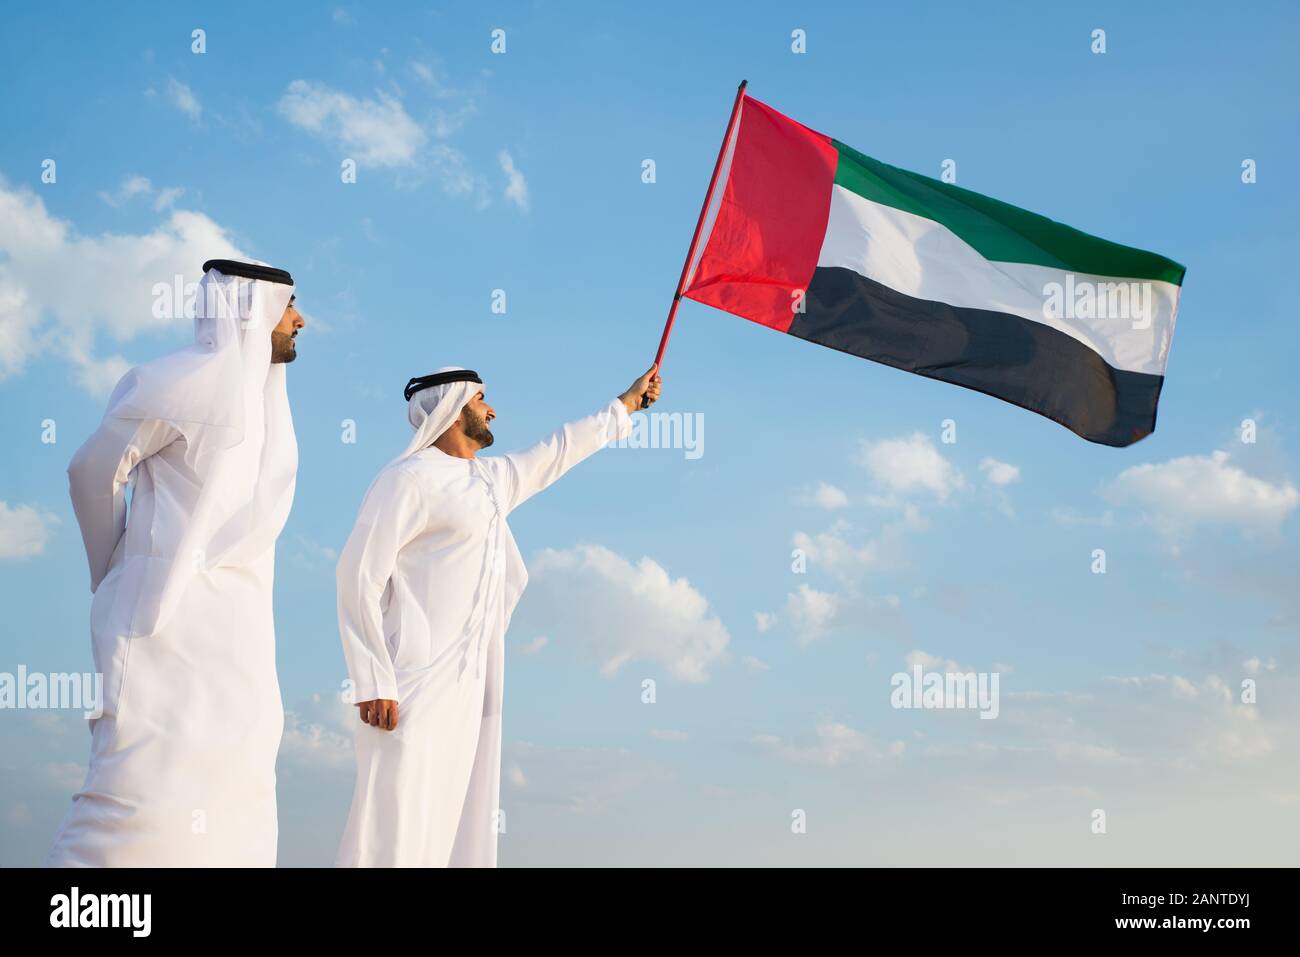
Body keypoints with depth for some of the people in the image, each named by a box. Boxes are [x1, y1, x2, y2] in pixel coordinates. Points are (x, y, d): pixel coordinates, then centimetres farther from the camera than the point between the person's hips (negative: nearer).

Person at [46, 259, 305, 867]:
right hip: (171, 611, -8)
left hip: (235, 620, 9)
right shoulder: (184, 379, -11)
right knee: (146, 784, -13)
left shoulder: (259, 394, 14)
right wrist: (115, 574, 9)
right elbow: (94, 470, -4)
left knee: (234, 792, 9)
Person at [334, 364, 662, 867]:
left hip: (467, 688, 9)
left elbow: (556, 452, 34)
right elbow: (360, 574, -13)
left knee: (454, 826, 8)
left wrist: (624, 406, 44)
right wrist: (373, 682, -18)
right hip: (416, 684, -8)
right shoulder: (411, 477, -8)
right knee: (396, 827, -11)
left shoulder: (491, 479, 17)